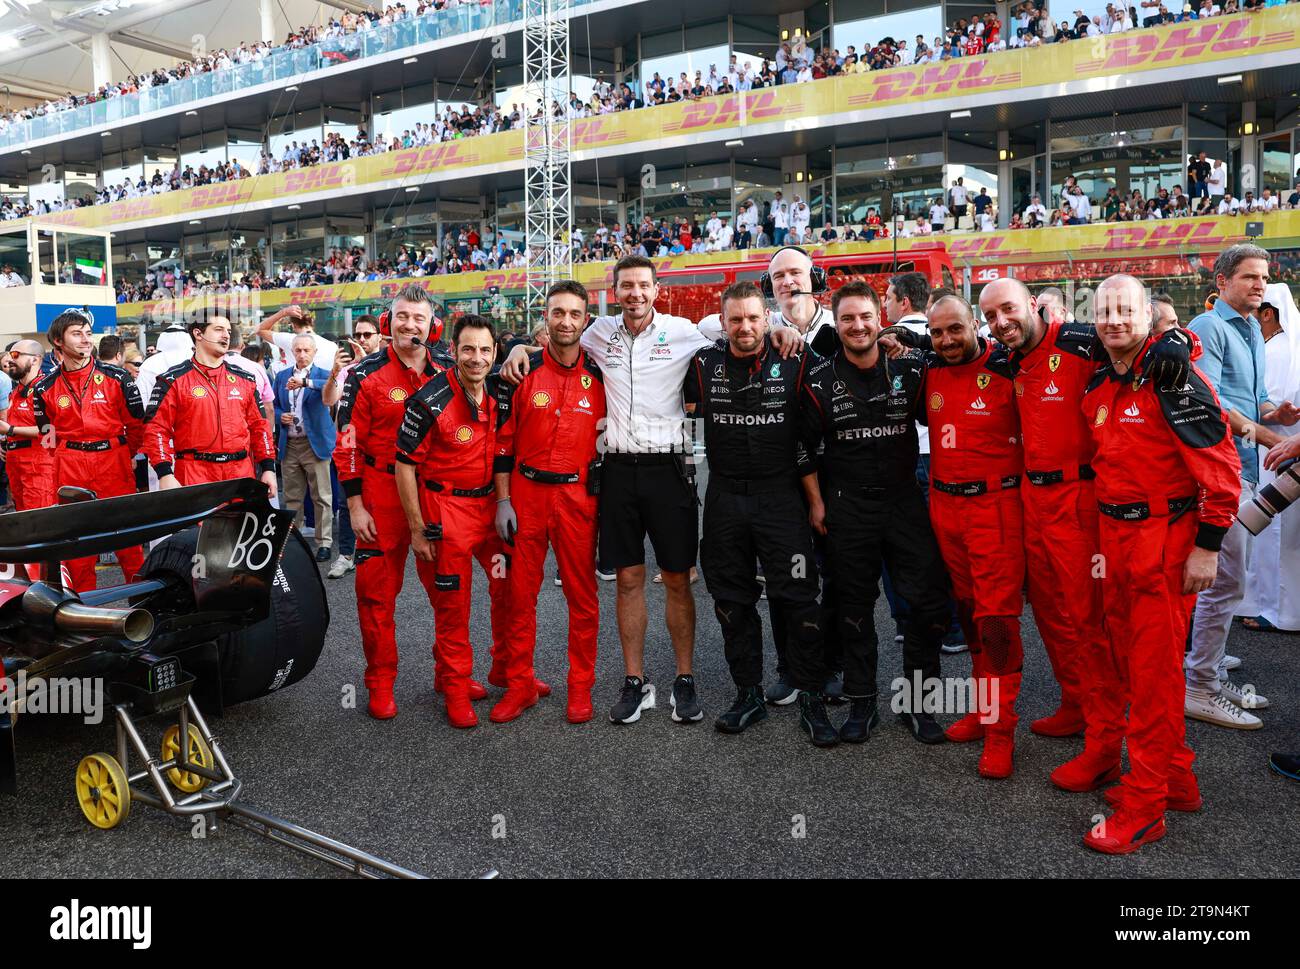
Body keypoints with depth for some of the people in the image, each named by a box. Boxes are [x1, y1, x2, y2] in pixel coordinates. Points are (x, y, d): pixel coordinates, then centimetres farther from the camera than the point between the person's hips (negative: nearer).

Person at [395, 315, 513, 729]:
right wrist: (417, 528, -10)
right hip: (447, 508, -5)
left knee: (509, 588, 9)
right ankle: (455, 686, 19)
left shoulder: (502, 396, 0)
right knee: (452, 602, 3)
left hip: (492, 504, 5)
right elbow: (405, 465, -11)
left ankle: (507, 668, 30)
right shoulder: (430, 400, -15)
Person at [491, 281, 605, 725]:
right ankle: (520, 684, 20)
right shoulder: (522, 372, 0)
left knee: (583, 596, 6)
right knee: (521, 593, 6)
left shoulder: (600, 375, 4)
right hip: (526, 494, 0)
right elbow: (503, 440, 2)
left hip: (579, 497, 1)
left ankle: (581, 687, 19)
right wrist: (503, 501, -3)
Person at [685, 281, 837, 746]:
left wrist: (816, 499, -2)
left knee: (798, 598, -4)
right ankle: (749, 694, 25)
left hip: (782, 495, -3)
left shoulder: (793, 363, -2)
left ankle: (811, 701, 10)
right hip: (725, 498, 3)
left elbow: (808, 437, -1)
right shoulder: (704, 364, 2)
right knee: (732, 602, 10)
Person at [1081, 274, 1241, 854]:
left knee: (1154, 672, -1)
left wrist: (1207, 546, -16)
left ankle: (1143, 807, 10)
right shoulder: (1098, 387, 10)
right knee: (1130, 660, 15)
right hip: (1115, 537, 8)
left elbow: (1219, 464, -15)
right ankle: (1175, 780, 32)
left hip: (1165, 539, -8)